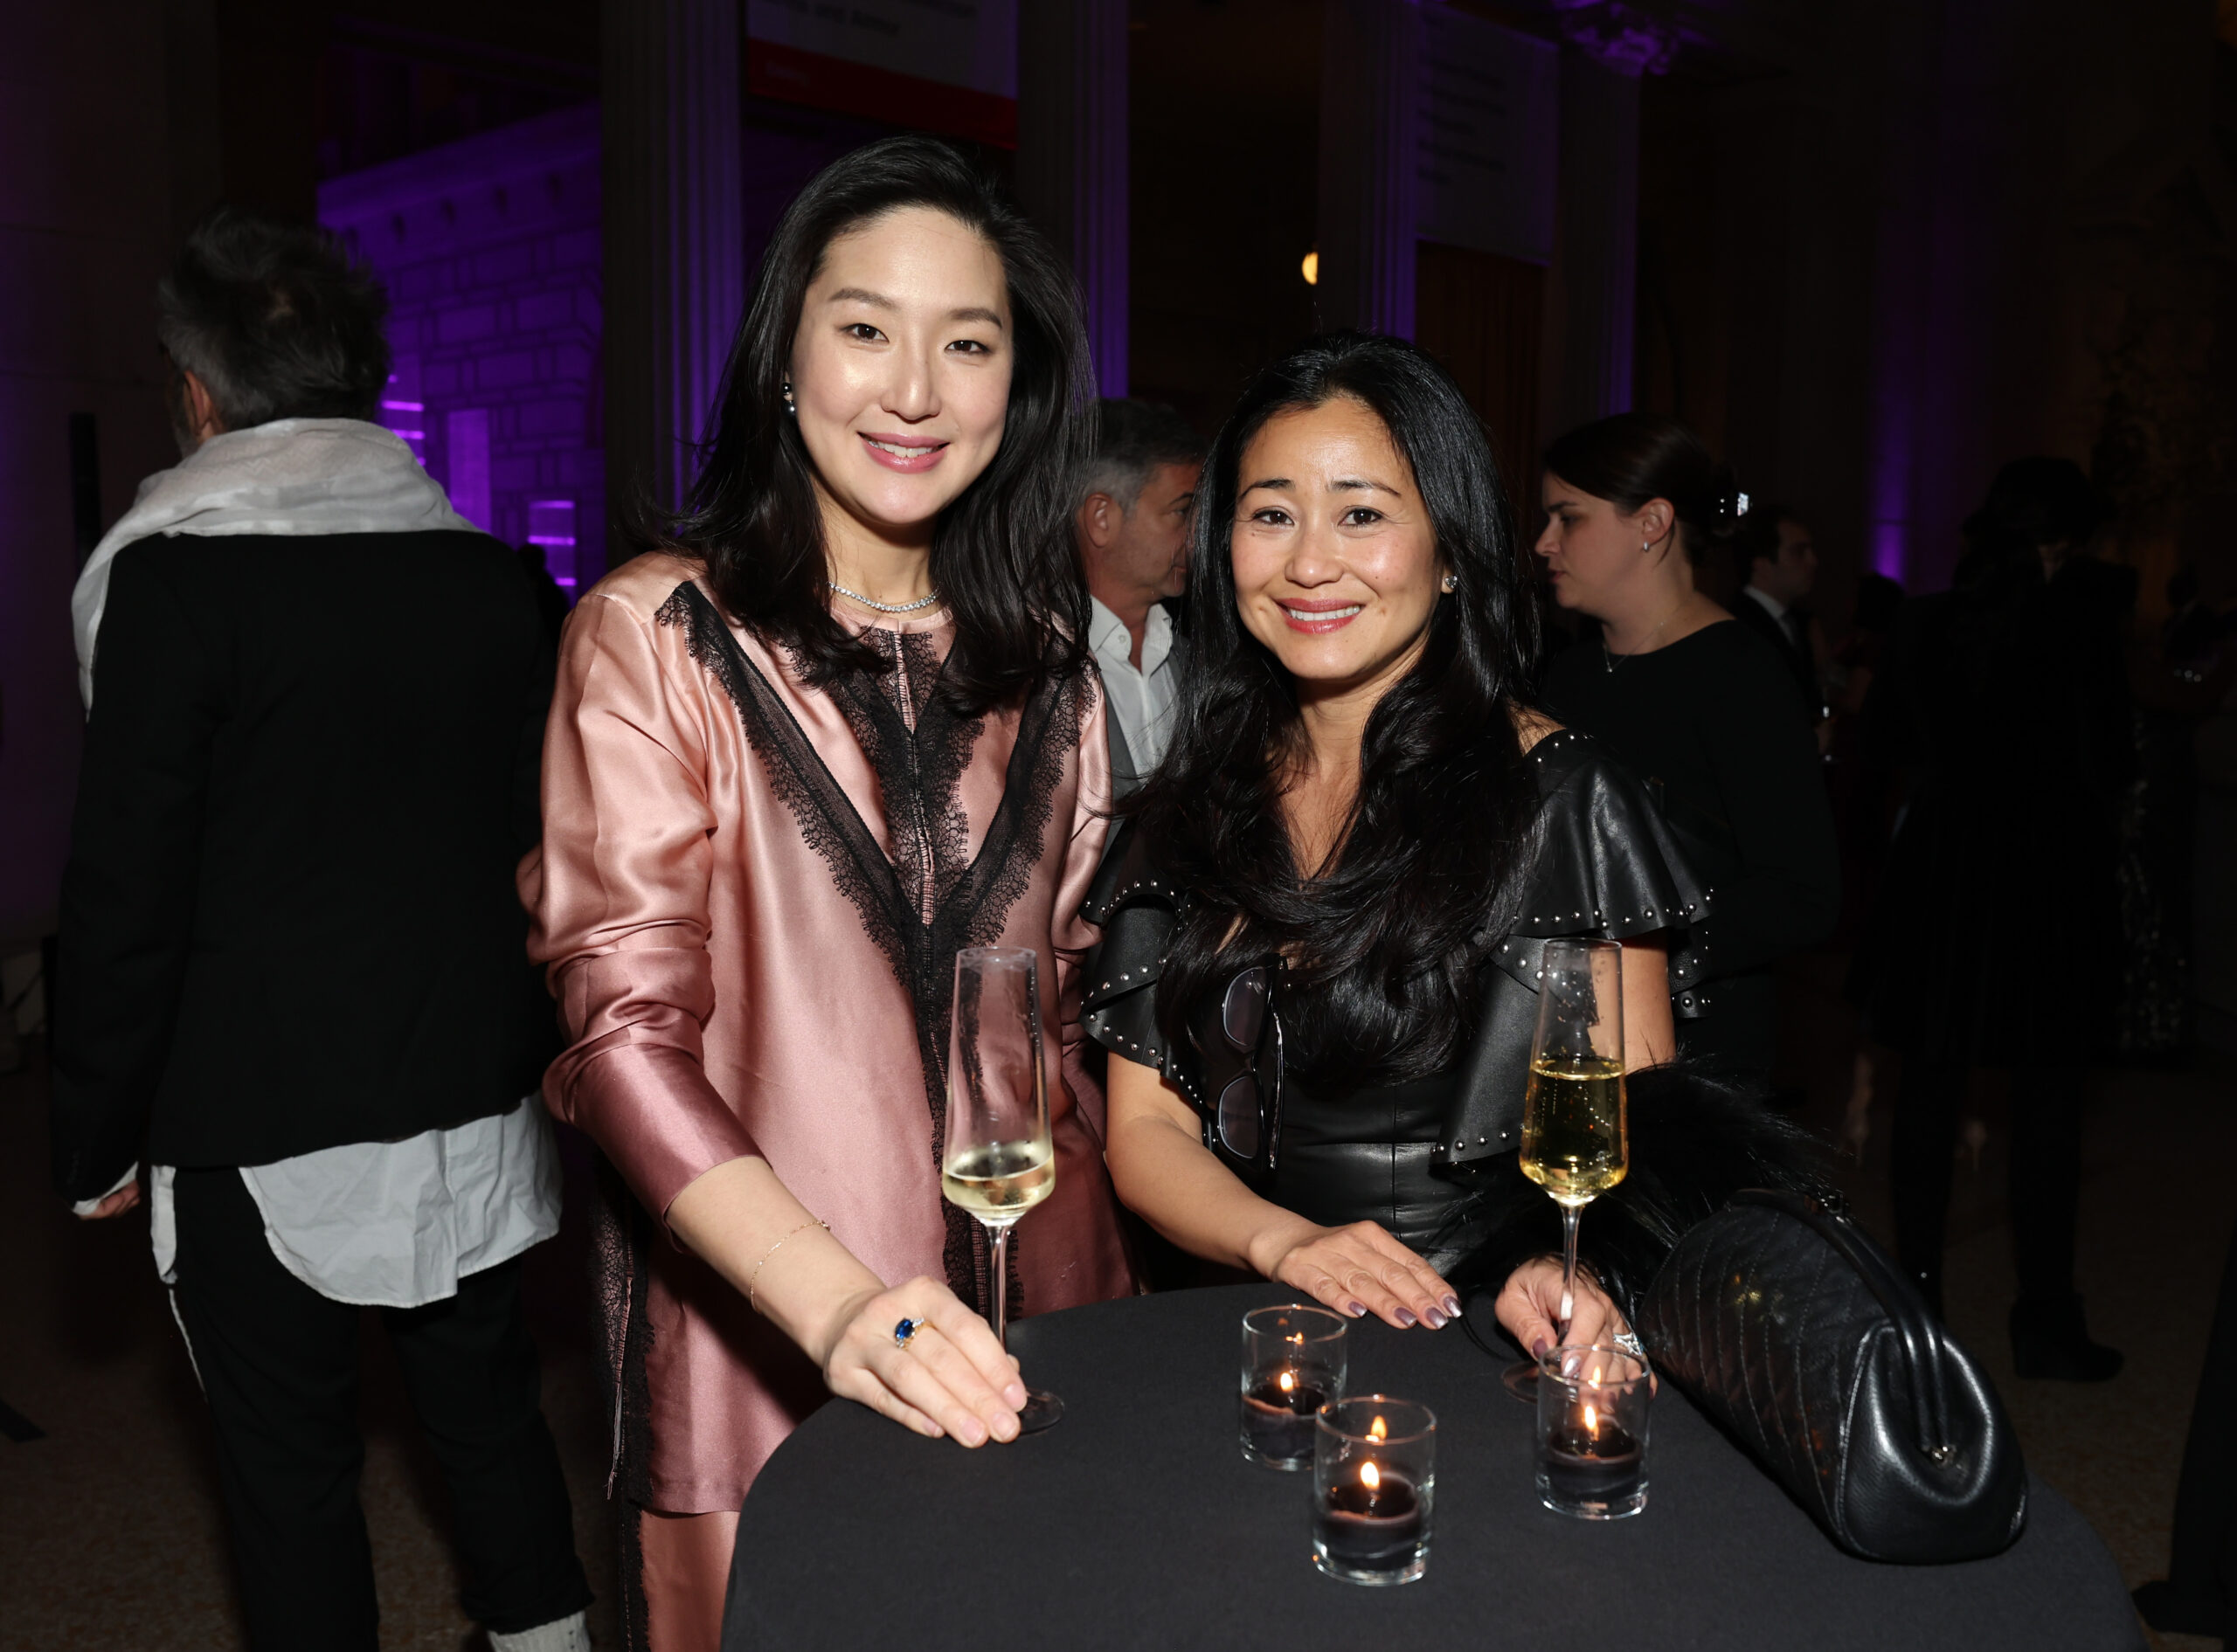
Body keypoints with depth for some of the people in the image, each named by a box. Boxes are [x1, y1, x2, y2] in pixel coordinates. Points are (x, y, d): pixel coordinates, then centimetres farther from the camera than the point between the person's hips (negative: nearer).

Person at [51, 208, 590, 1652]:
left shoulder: (172, 577, -13)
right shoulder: (487, 573, 1)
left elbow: (130, 890, -13)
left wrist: (101, 1138, -2)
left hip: (263, 1125, -5)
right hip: (478, 1096, 5)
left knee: (292, 1461, 10)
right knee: (489, 1400, 20)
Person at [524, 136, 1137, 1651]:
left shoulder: (1040, 650, 7)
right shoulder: (656, 635, -8)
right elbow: (627, 1030, -15)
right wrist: (839, 1304, -28)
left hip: (1035, 1316, 5)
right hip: (762, 1341, -4)